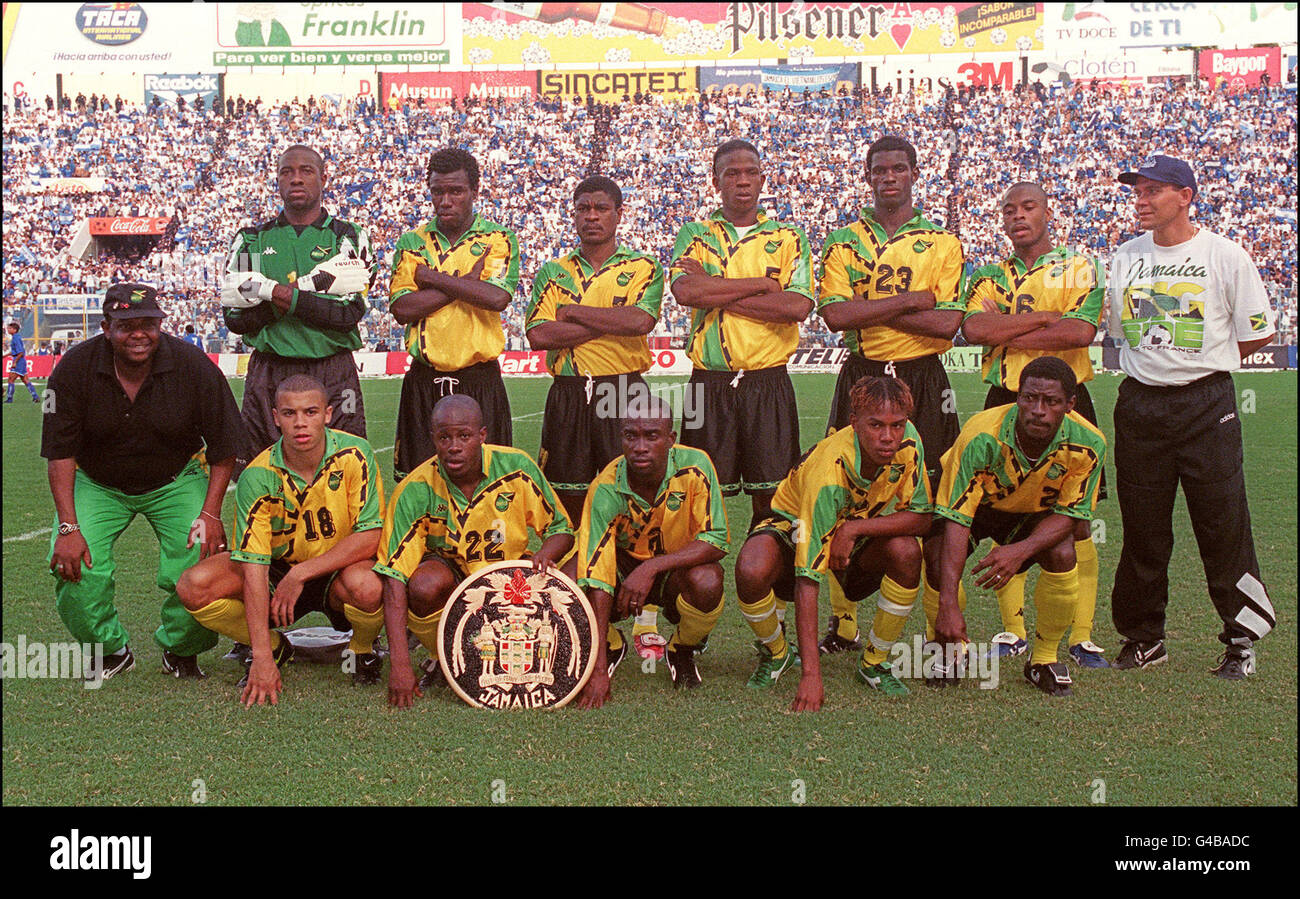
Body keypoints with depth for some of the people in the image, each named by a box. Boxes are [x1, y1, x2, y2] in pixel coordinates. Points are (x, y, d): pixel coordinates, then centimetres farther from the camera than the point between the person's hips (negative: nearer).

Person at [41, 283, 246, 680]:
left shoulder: (193, 366, -19)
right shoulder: (75, 368, -17)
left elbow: (224, 446, -9)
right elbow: (60, 453, -11)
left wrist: (210, 514, -16)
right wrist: (68, 526, -19)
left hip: (176, 481, -1)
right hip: (97, 484, 1)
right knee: (72, 566, -20)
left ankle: (180, 650, 9)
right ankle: (111, 649, 8)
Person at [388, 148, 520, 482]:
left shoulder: (498, 240, 3)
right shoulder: (412, 242, 8)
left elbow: (497, 298, -15)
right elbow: (402, 309, -5)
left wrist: (432, 277, -8)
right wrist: (465, 281, -9)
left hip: (480, 382, -2)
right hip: (424, 382, 2)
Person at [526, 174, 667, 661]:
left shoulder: (643, 268, 7)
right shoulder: (553, 273, 13)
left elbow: (641, 320, -13)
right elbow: (537, 333, -3)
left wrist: (575, 312, -6)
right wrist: (610, 322, -6)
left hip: (626, 393, -2)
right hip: (569, 396, 2)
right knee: (568, 504, 4)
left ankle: (647, 620, -1)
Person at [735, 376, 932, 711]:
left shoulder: (907, 443, -23)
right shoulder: (829, 473, -38)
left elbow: (922, 518, -17)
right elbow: (807, 578, -41)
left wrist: (854, 528, -35)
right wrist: (811, 674, -46)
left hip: (860, 534, 4)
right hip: (794, 530, -4)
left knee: (907, 552, -30)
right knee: (751, 572, -35)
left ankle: (874, 662, -6)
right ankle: (775, 654, -1)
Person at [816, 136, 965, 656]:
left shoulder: (942, 243, 7)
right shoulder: (844, 241, 9)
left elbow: (947, 322, -7)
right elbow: (834, 315, -7)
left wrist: (869, 309, -8)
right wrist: (909, 301, -10)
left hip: (923, 381, -1)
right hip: (859, 378, 1)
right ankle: (842, 624, 12)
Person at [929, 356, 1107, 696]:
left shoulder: (1088, 444, -28)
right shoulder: (981, 436, -36)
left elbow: (1069, 513, -18)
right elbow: (956, 517, -38)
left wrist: (1021, 550, -38)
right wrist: (949, 604, -45)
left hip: (1032, 513, 2)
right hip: (974, 504, -2)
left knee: (1062, 555, -28)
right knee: (940, 565, -28)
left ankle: (1043, 659, -4)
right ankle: (949, 650, 4)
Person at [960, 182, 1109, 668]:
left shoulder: (1080, 269, 4)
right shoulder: (988, 276, 12)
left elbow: (1080, 332, -14)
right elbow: (973, 329, -8)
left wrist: (1003, 331, -9)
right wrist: (1047, 318, -11)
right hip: (1004, 403, 2)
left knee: (1075, 521, -2)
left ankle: (1082, 636, 5)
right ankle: (1013, 629, 14)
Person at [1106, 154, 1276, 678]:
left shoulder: (1225, 256, -3)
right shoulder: (1125, 258, 9)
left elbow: (1256, 335, 0)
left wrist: (1198, 360, 3)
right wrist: (1152, 362, 9)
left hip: (1207, 403, -4)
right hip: (1139, 403, 4)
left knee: (1223, 525, -2)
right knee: (1142, 527, 7)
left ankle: (1242, 639, 10)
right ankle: (1143, 638, 18)